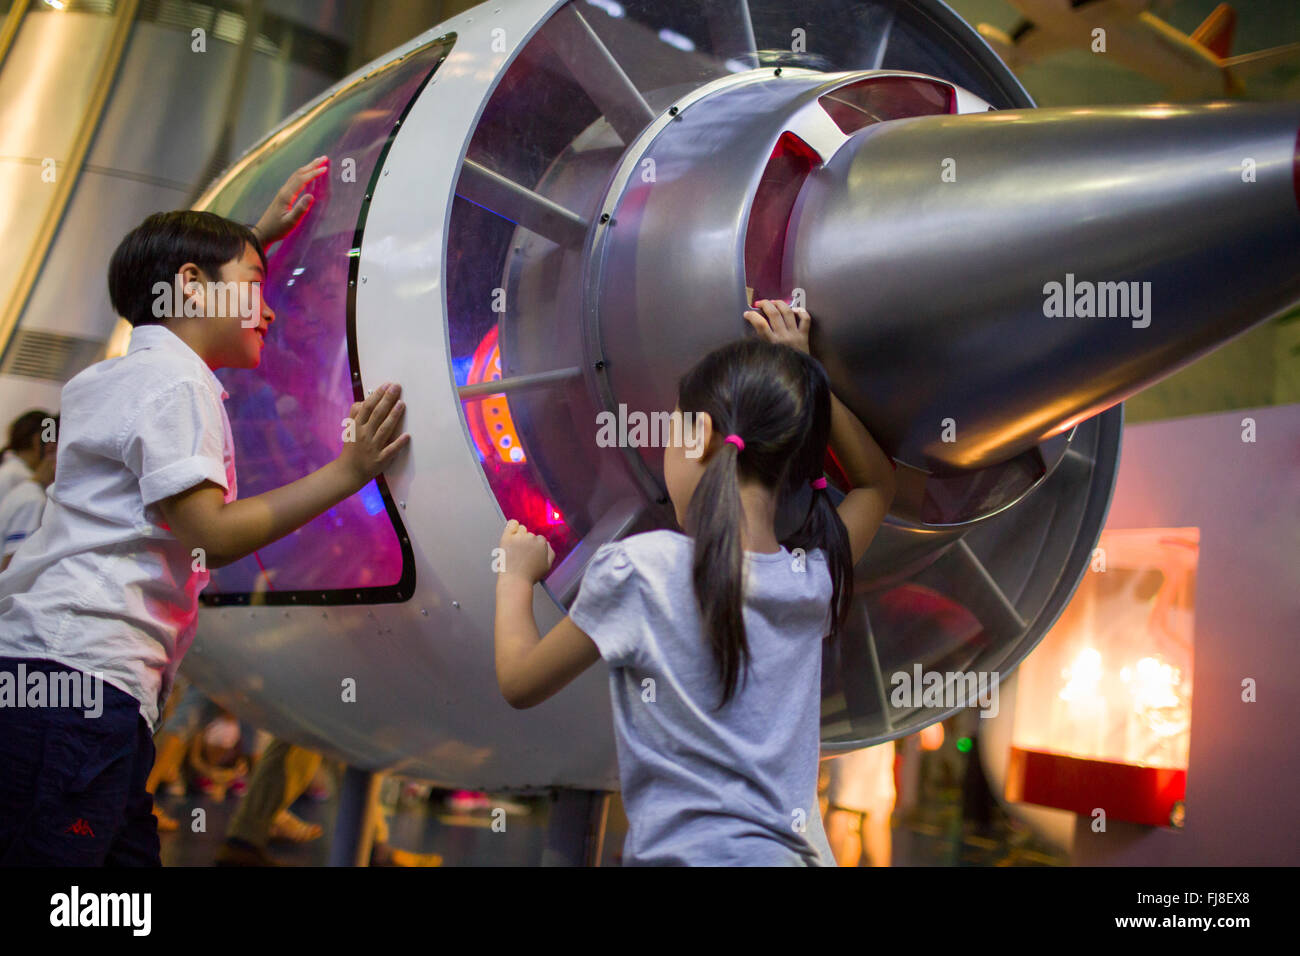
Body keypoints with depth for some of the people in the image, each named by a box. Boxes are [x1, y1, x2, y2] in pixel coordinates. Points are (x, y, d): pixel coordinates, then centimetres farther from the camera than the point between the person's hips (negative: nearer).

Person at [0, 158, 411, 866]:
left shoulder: (114, 375, 25)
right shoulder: (177, 383, -6)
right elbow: (212, 535, -15)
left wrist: (260, 232, 50)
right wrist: (347, 472, -13)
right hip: (81, 676, -11)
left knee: (131, 854, 9)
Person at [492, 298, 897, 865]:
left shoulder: (637, 569, -13)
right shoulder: (814, 580, -1)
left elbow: (520, 685, 0)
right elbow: (877, 482, 21)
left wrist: (515, 574, 16)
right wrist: (800, 370, 19)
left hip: (685, 854, -5)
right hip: (798, 852, 5)